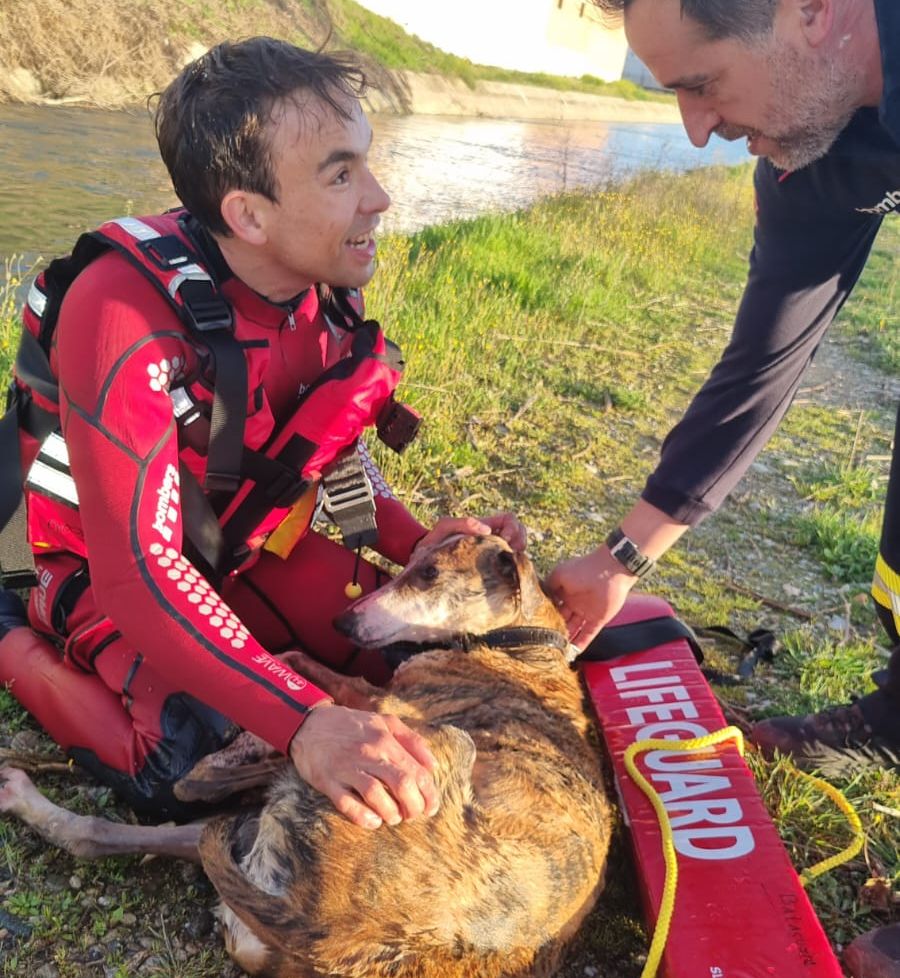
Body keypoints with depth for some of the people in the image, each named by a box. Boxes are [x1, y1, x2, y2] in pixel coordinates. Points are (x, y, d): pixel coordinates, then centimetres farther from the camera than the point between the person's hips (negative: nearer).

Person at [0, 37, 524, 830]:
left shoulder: (330, 278, -13)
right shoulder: (126, 313, -34)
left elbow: (331, 449, 2)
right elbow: (139, 563, -39)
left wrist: (416, 542, -15)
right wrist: (304, 721, -49)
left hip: (250, 538, 6)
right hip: (106, 565, -5)